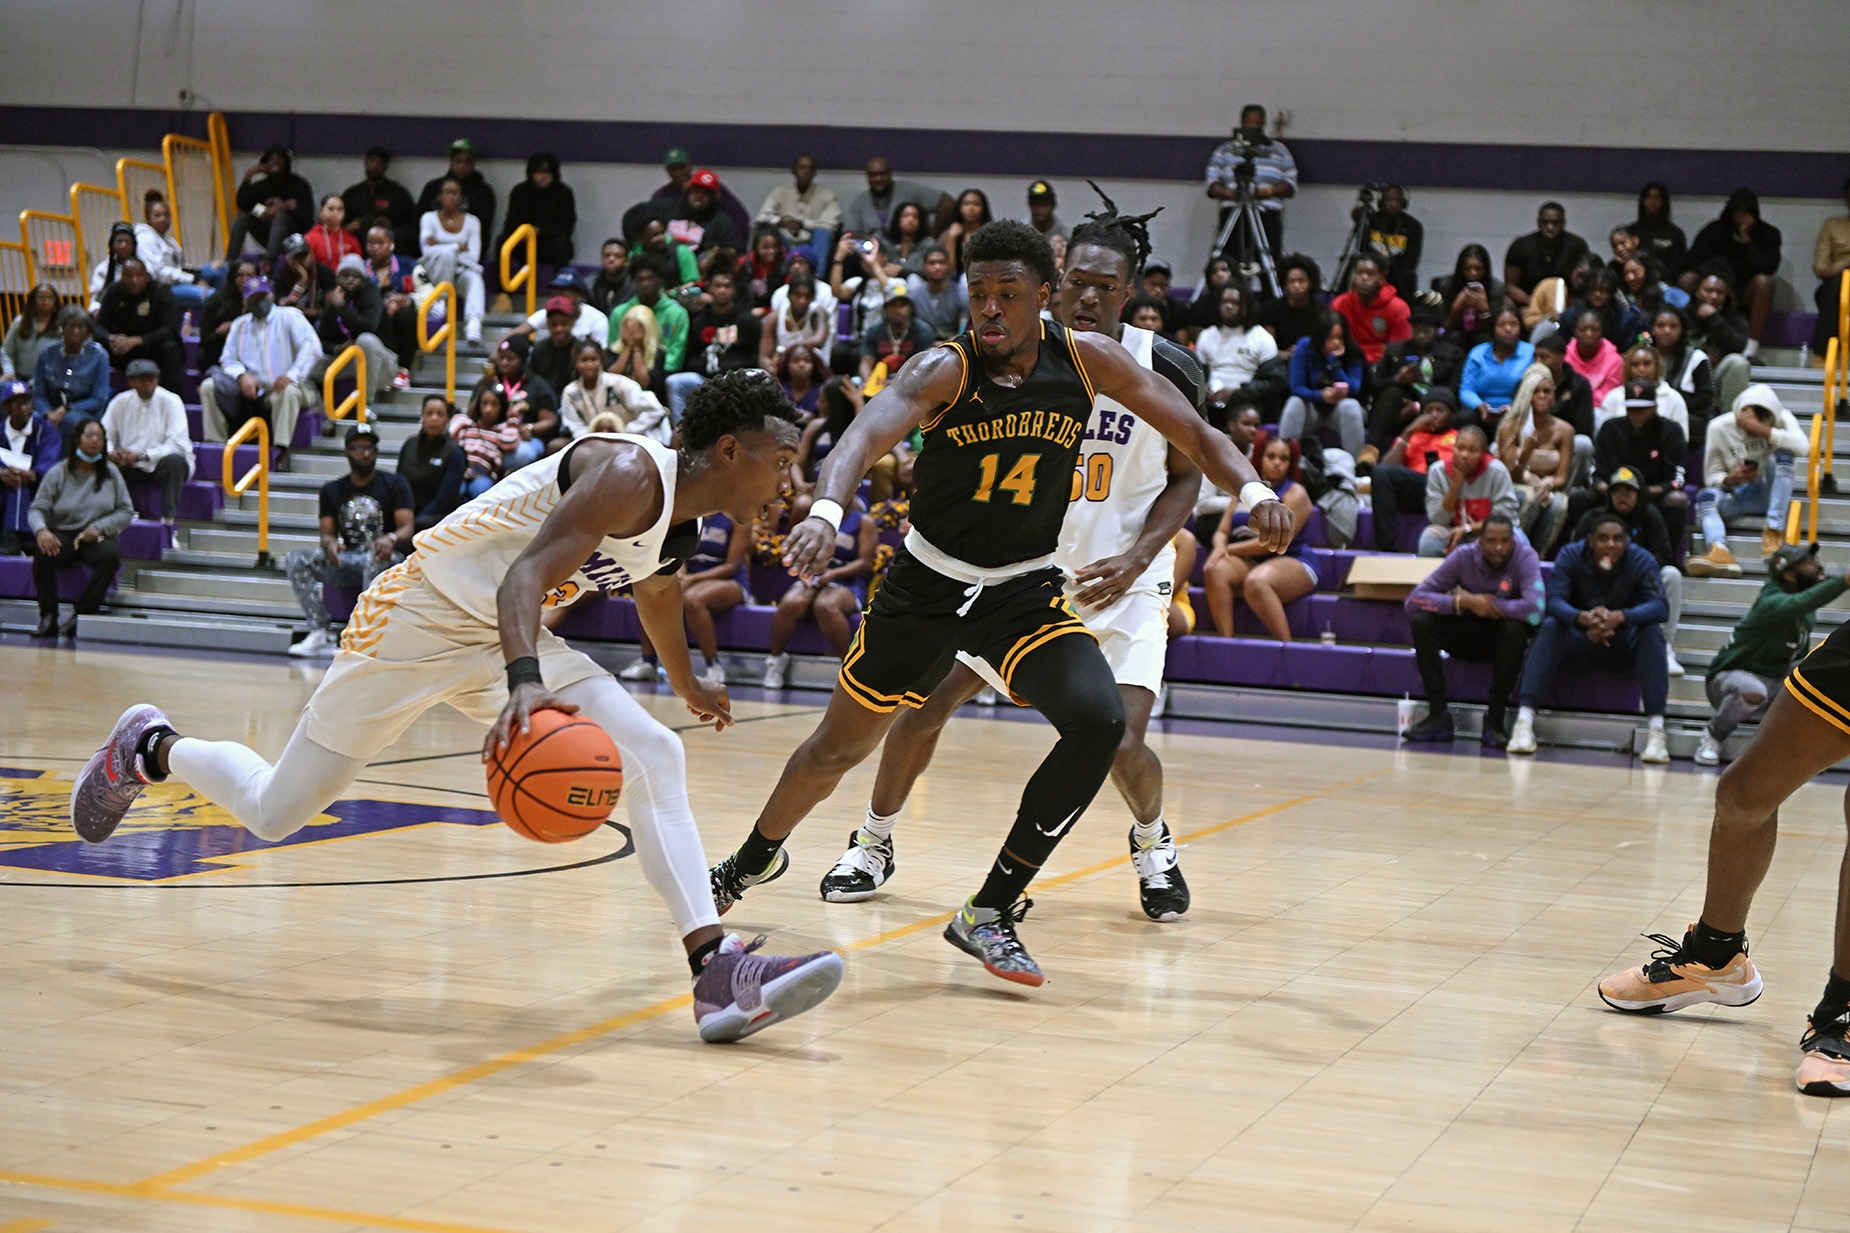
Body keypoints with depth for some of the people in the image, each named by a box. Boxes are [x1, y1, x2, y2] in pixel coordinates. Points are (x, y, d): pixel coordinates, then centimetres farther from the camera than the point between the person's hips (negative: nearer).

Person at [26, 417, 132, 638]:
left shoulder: (110, 473, 5)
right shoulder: (58, 474, 2)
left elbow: (126, 511, 4)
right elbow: (37, 508, -5)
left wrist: (99, 528, -13)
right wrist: (41, 530, -28)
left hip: (97, 537, 1)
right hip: (62, 535, 0)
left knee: (111, 554, -34)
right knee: (42, 552, -34)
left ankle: (82, 614, -26)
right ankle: (48, 616, -28)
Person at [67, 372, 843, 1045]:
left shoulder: (684, 520, 5)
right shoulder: (630, 474, -24)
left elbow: (657, 600, 29)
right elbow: (525, 574, -37)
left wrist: (689, 688, 45)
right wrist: (525, 682, -53)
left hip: (505, 641, 8)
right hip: (421, 618, -8)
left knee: (655, 757, -11)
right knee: (275, 811, 1)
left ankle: (717, 972, -19)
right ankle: (151, 749, 32)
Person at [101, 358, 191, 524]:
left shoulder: (170, 401, -9)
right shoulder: (120, 402, 2)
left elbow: (178, 445, -19)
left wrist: (141, 456, -27)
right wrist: (110, 453, -22)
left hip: (162, 465, -3)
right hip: (132, 467, 3)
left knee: (174, 461, -38)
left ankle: (168, 520, -35)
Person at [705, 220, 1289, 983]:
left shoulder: (1087, 360, -9)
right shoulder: (944, 371, -19)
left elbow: (1194, 434, -2)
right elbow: (865, 435, -37)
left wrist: (1252, 490, -22)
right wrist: (825, 511, -58)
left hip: (1026, 592, 2)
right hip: (928, 588, -2)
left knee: (1100, 722, -23)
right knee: (839, 748, 11)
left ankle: (989, 915, -9)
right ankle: (755, 859, 44)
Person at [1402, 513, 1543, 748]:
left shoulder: (1525, 557, -19)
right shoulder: (1463, 556, -12)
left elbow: (1535, 609, -36)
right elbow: (1414, 600, -18)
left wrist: (1484, 603, -26)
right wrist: (1463, 602, -31)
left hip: (1503, 640, -2)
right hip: (1467, 637, 2)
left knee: (1515, 628, -36)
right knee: (1421, 621, -24)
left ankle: (1495, 718, -25)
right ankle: (1439, 714, -21)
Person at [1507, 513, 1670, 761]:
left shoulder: (1642, 561, -12)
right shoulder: (1571, 556, -11)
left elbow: (1658, 606, -26)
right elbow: (1554, 601, -24)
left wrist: (1619, 617, -46)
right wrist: (1584, 618, -47)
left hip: (1624, 647, 0)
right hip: (1580, 642, 0)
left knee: (1652, 631, -30)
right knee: (1550, 626, -29)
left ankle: (1656, 729, -37)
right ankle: (1524, 720, -38)